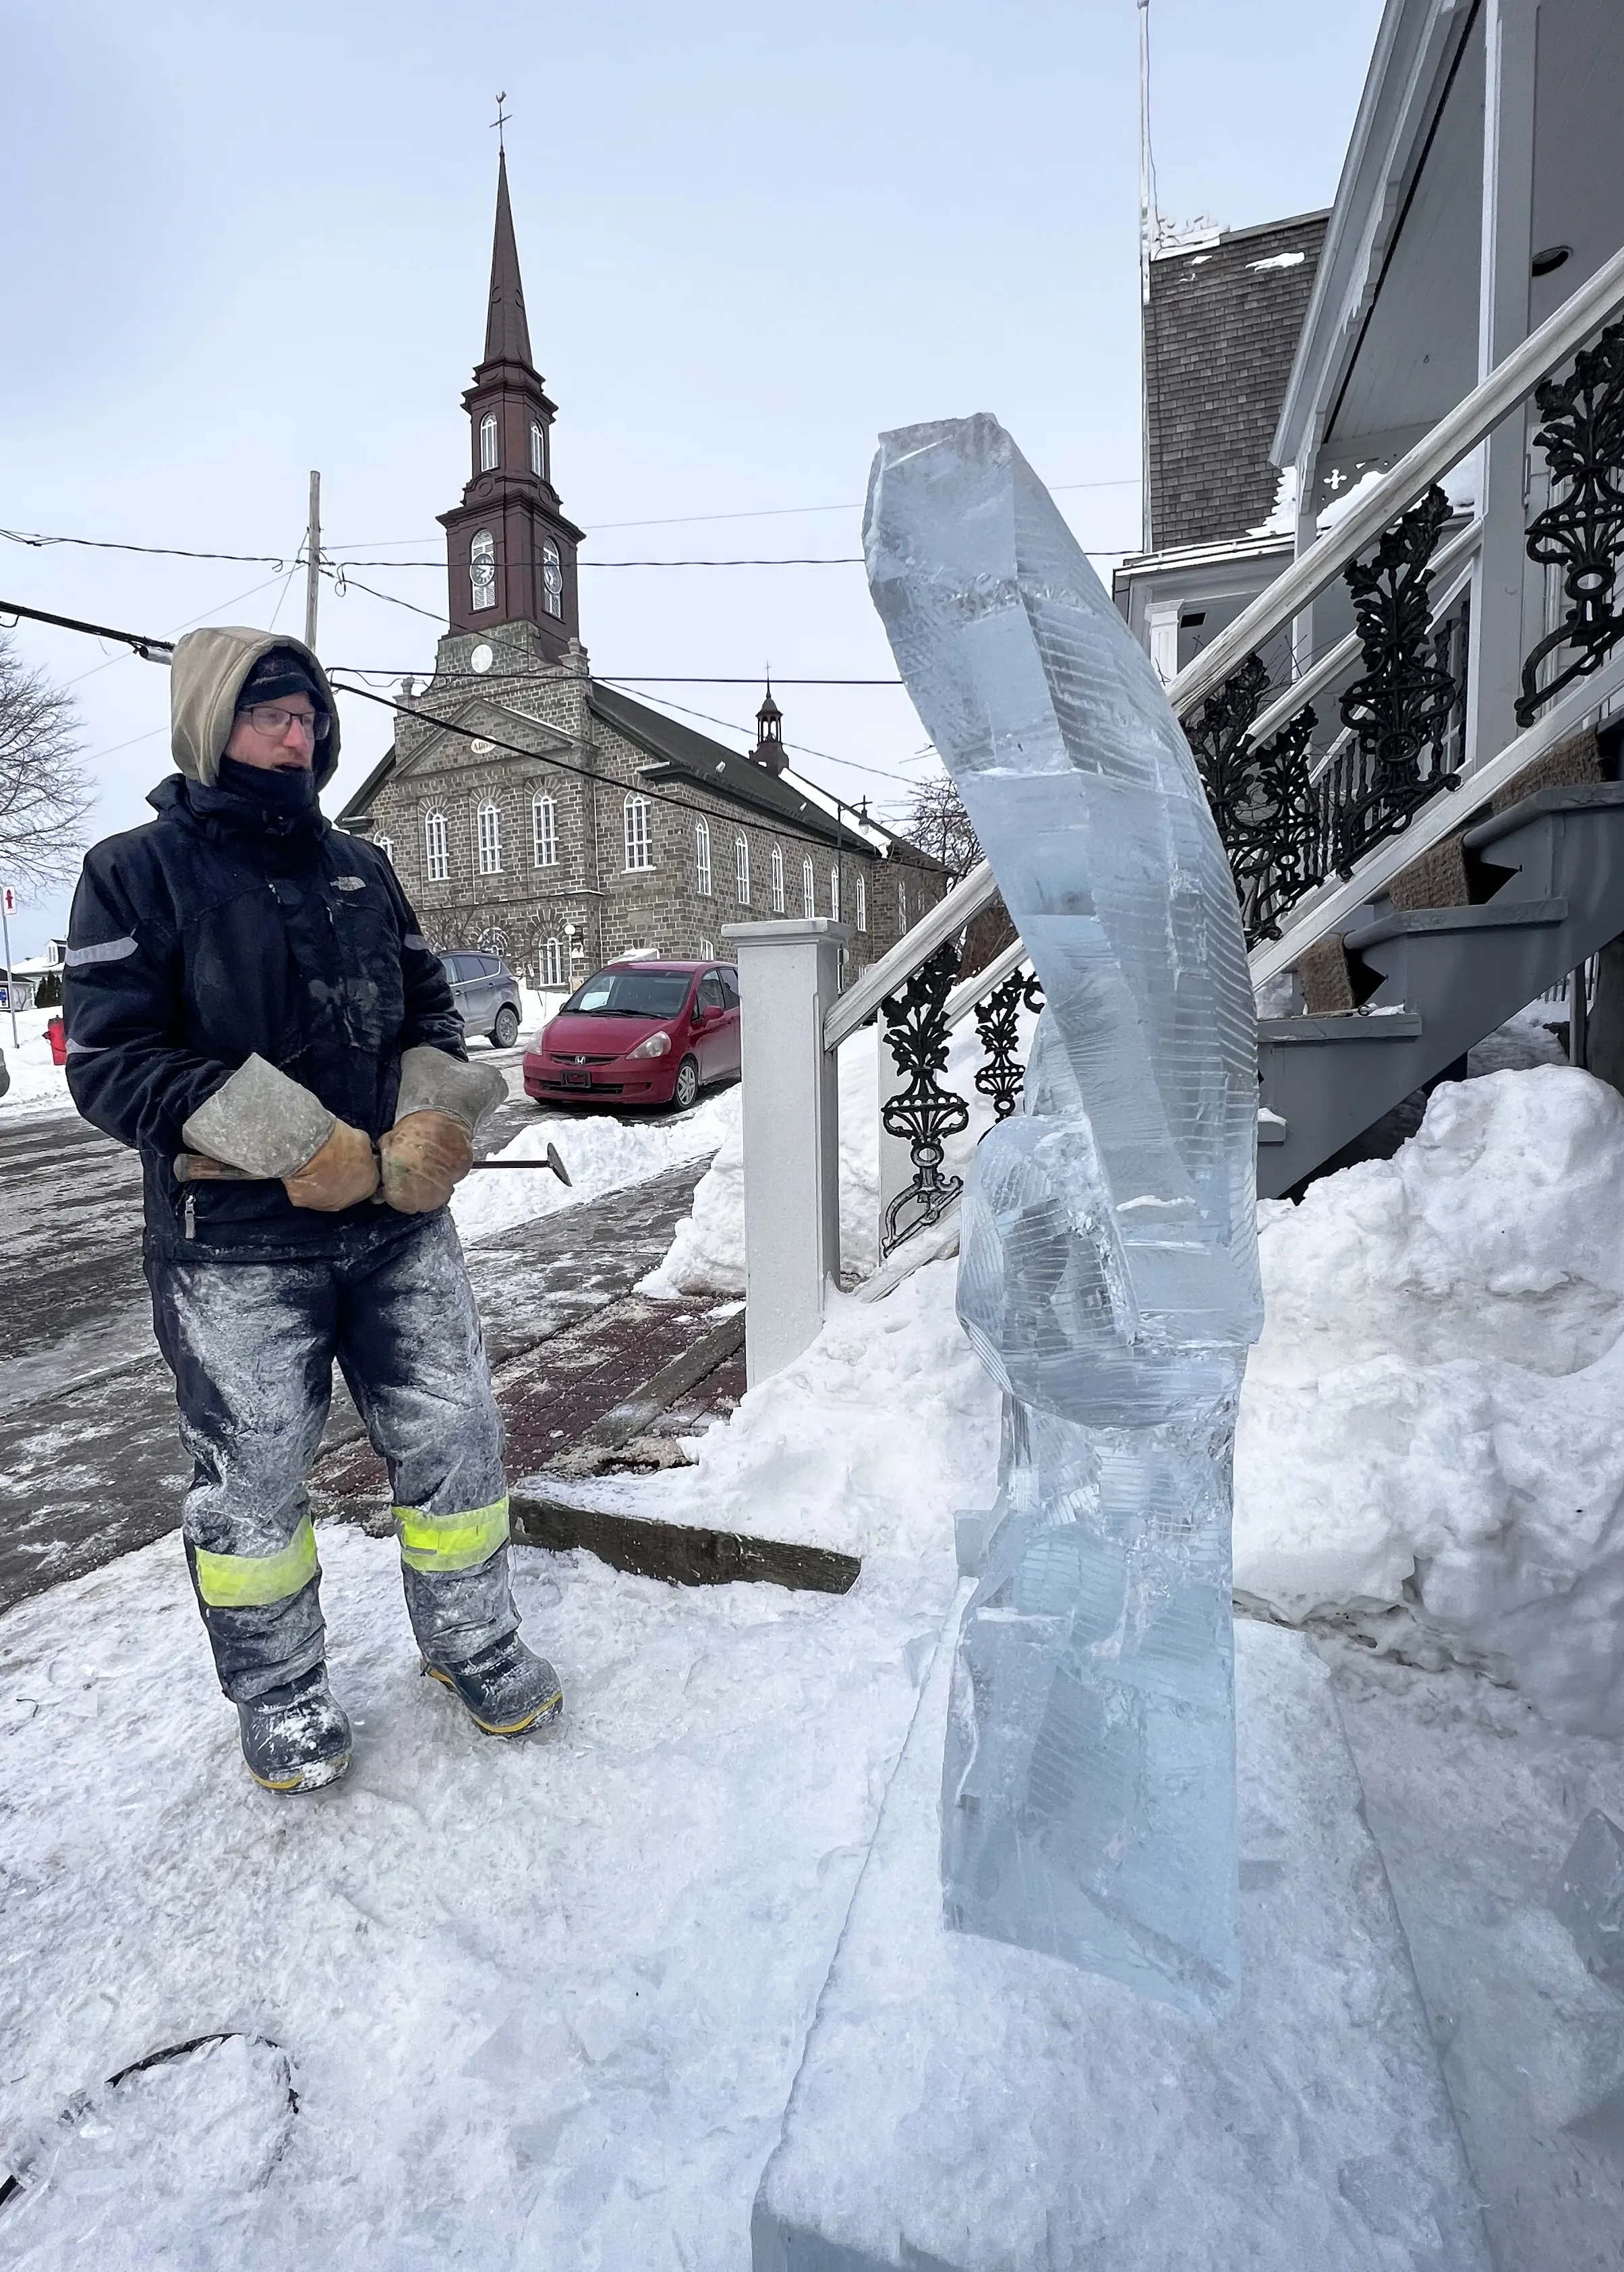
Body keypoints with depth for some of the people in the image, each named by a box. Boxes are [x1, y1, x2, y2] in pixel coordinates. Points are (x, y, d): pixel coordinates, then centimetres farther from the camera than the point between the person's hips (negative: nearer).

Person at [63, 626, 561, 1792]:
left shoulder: (362, 867, 13)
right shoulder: (136, 873, -1)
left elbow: (430, 1011, 14)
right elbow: (113, 1060, -10)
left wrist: (429, 1125, -7)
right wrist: (302, 1148, -18)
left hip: (401, 1223, 4)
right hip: (237, 1246, -3)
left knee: (455, 1437, 9)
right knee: (253, 1482, 8)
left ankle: (474, 1643, 32)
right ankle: (282, 1697, 33)